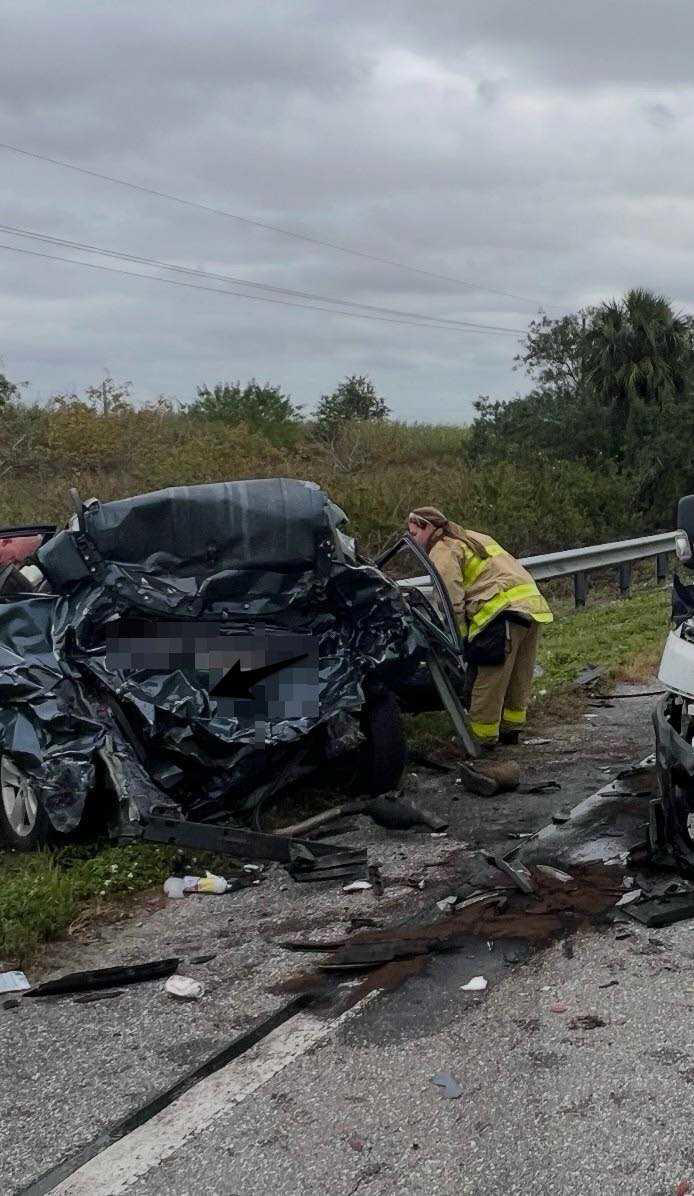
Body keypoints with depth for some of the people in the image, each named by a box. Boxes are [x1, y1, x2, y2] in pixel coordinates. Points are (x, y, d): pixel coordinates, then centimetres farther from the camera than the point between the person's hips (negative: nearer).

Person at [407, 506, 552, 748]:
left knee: (487, 681, -1)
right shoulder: (474, 538, 29)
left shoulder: (444, 552, 0)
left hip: (502, 612, -10)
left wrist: (459, 639, -4)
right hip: (532, 603, 10)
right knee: (518, 679, 18)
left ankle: (482, 735, 5)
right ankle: (511, 728, 29)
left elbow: (452, 603, -10)